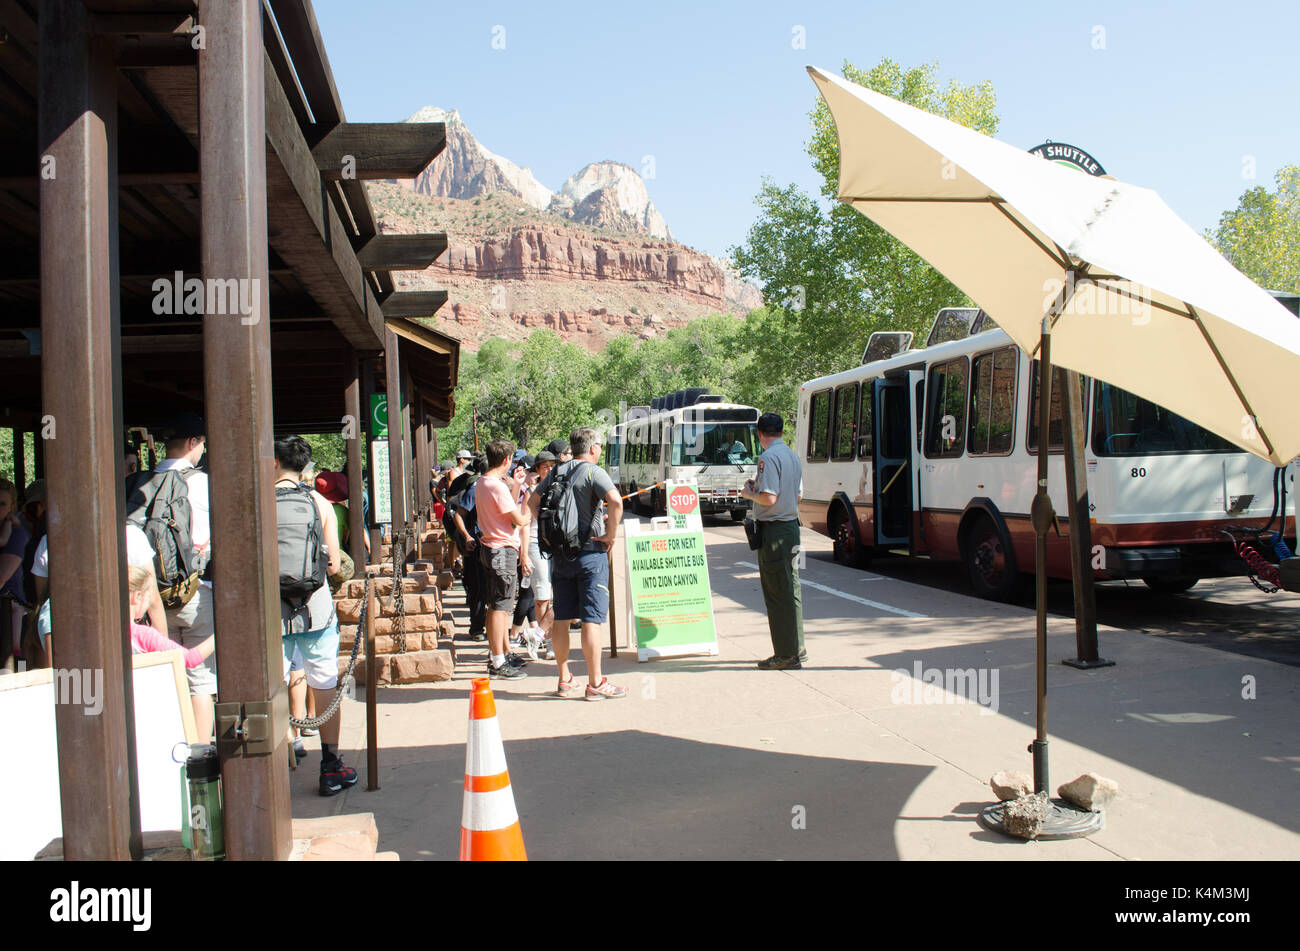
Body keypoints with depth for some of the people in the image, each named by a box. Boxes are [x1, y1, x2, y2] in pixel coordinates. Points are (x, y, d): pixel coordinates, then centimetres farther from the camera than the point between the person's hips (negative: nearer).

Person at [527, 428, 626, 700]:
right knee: (591, 619, -4)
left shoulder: (556, 472, 10)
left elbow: (533, 502, 20)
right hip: (590, 552, -6)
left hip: (560, 553, 6)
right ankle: (595, 683, -1)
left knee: (561, 618, 10)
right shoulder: (593, 472, -10)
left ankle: (564, 680, 18)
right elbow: (615, 501, -26)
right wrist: (611, 535, -14)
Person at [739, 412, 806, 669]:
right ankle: (797, 650, 22)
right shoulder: (792, 456, 12)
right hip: (792, 526, 9)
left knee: (777, 594, -3)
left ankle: (786, 655, 1)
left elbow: (769, 498, -23)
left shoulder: (768, 457, -16)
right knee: (791, 590, 15)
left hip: (773, 531, -9)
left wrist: (749, 494, -3)